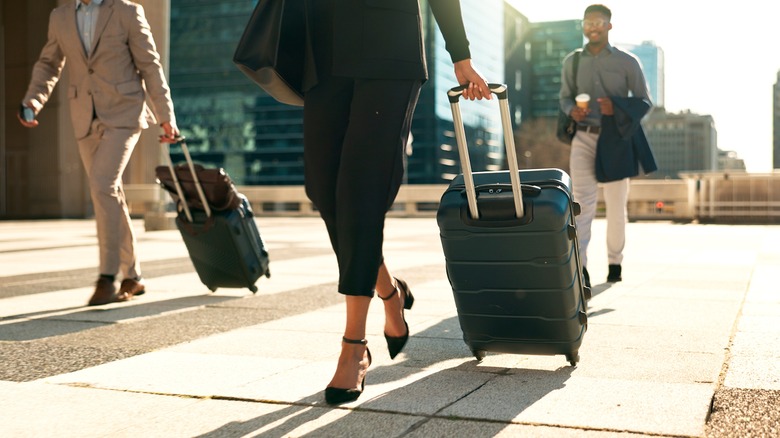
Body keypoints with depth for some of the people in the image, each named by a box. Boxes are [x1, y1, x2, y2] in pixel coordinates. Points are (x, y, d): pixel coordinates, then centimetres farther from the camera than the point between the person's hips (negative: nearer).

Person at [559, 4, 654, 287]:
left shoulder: (627, 63, 1)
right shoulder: (572, 62, 8)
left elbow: (643, 101, 2)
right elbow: (565, 96, 14)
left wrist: (617, 107, -17)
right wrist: (571, 110, -10)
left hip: (616, 140, 0)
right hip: (584, 138, 1)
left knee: (616, 206, 9)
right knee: (582, 202, -14)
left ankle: (615, 262, 26)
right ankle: (580, 267, -21)